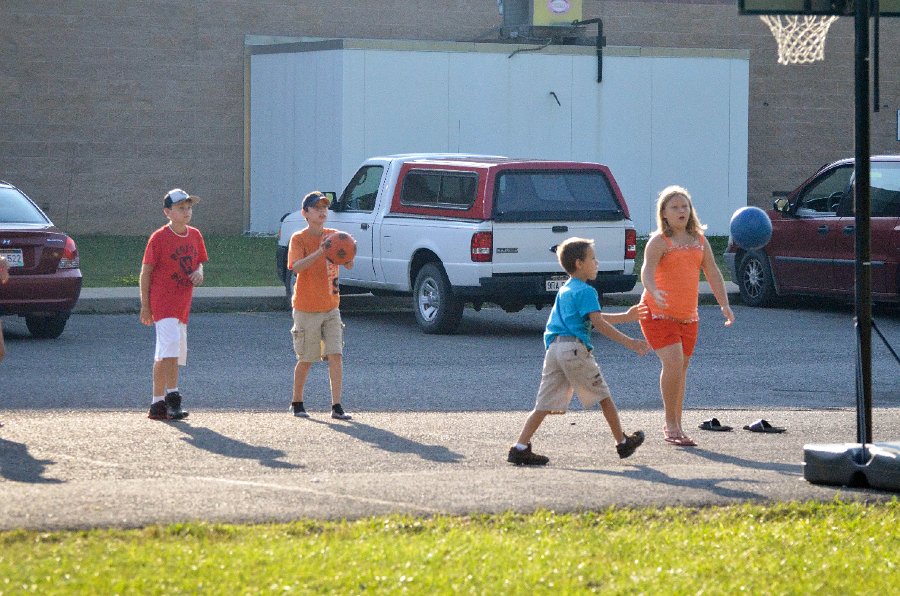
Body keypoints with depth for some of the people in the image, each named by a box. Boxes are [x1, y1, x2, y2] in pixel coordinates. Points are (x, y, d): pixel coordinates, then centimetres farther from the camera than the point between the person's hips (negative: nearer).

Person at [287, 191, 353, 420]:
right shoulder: (299, 239, -8)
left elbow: (349, 266, 0)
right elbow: (296, 267, -24)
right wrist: (320, 252, -37)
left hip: (330, 307, 4)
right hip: (306, 310, -4)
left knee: (336, 356, -6)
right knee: (306, 359, 4)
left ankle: (336, 406, -6)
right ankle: (297, 403, 22)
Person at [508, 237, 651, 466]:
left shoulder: (564, 290, 25)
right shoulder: (586, 291, -4)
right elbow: (599, 323, -15)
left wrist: (625, 317, 37)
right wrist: (629, 342, -17)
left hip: (553, 349, 7)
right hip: (575, 348, -7)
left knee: (545, 404, 2)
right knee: (604, 397, 9)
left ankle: (520, 447, -9)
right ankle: (623, 443, 20)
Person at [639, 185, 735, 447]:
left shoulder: (699, 241, 10)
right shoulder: (659, 241, -9)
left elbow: (713, 274, 10)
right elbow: (647, 271, -24)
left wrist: (724, 305, -2)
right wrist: (655, 292, -45)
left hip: (688, 317, 6)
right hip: (658, 314, -6)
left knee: (681, 369, 11)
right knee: (674, 363, -19)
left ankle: (676, 427, 20)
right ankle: (671, 425, -8)